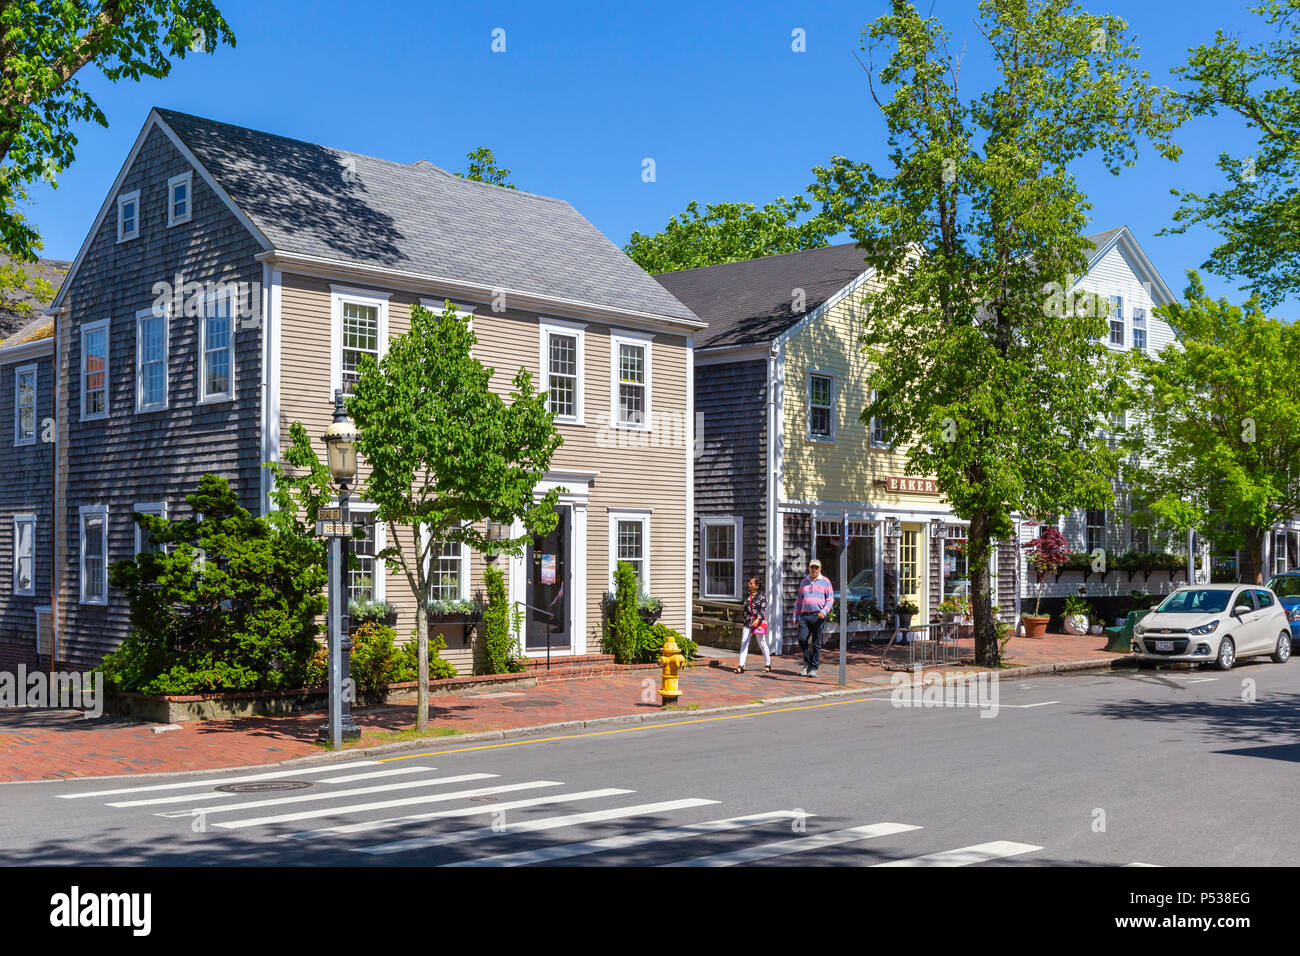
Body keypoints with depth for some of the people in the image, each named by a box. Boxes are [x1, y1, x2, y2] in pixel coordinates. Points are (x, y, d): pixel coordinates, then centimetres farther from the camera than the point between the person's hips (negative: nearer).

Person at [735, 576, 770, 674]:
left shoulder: (762, 596, -5)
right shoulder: (747, 595, 12)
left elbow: (763, 609, -13)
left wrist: (758, 619, -27)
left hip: (759, 622, -5)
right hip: (748, 622, 5)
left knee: (762, 643, 3)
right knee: (744, 642, -5)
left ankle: (768, 665, 18)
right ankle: (741, 666, -7)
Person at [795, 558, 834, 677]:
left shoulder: (825, 582, 6)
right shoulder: (804, 582, 17)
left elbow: (830, 599, 2)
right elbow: (799, 600, 21)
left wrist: (824, 611, -14)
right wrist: (796, 616, 14)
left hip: (818, 616, -3)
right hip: (805, 615, 3)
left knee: (816, 643, 0)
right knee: (802, 639, -8)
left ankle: (814, 668, 6)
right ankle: (807, 662, 12)